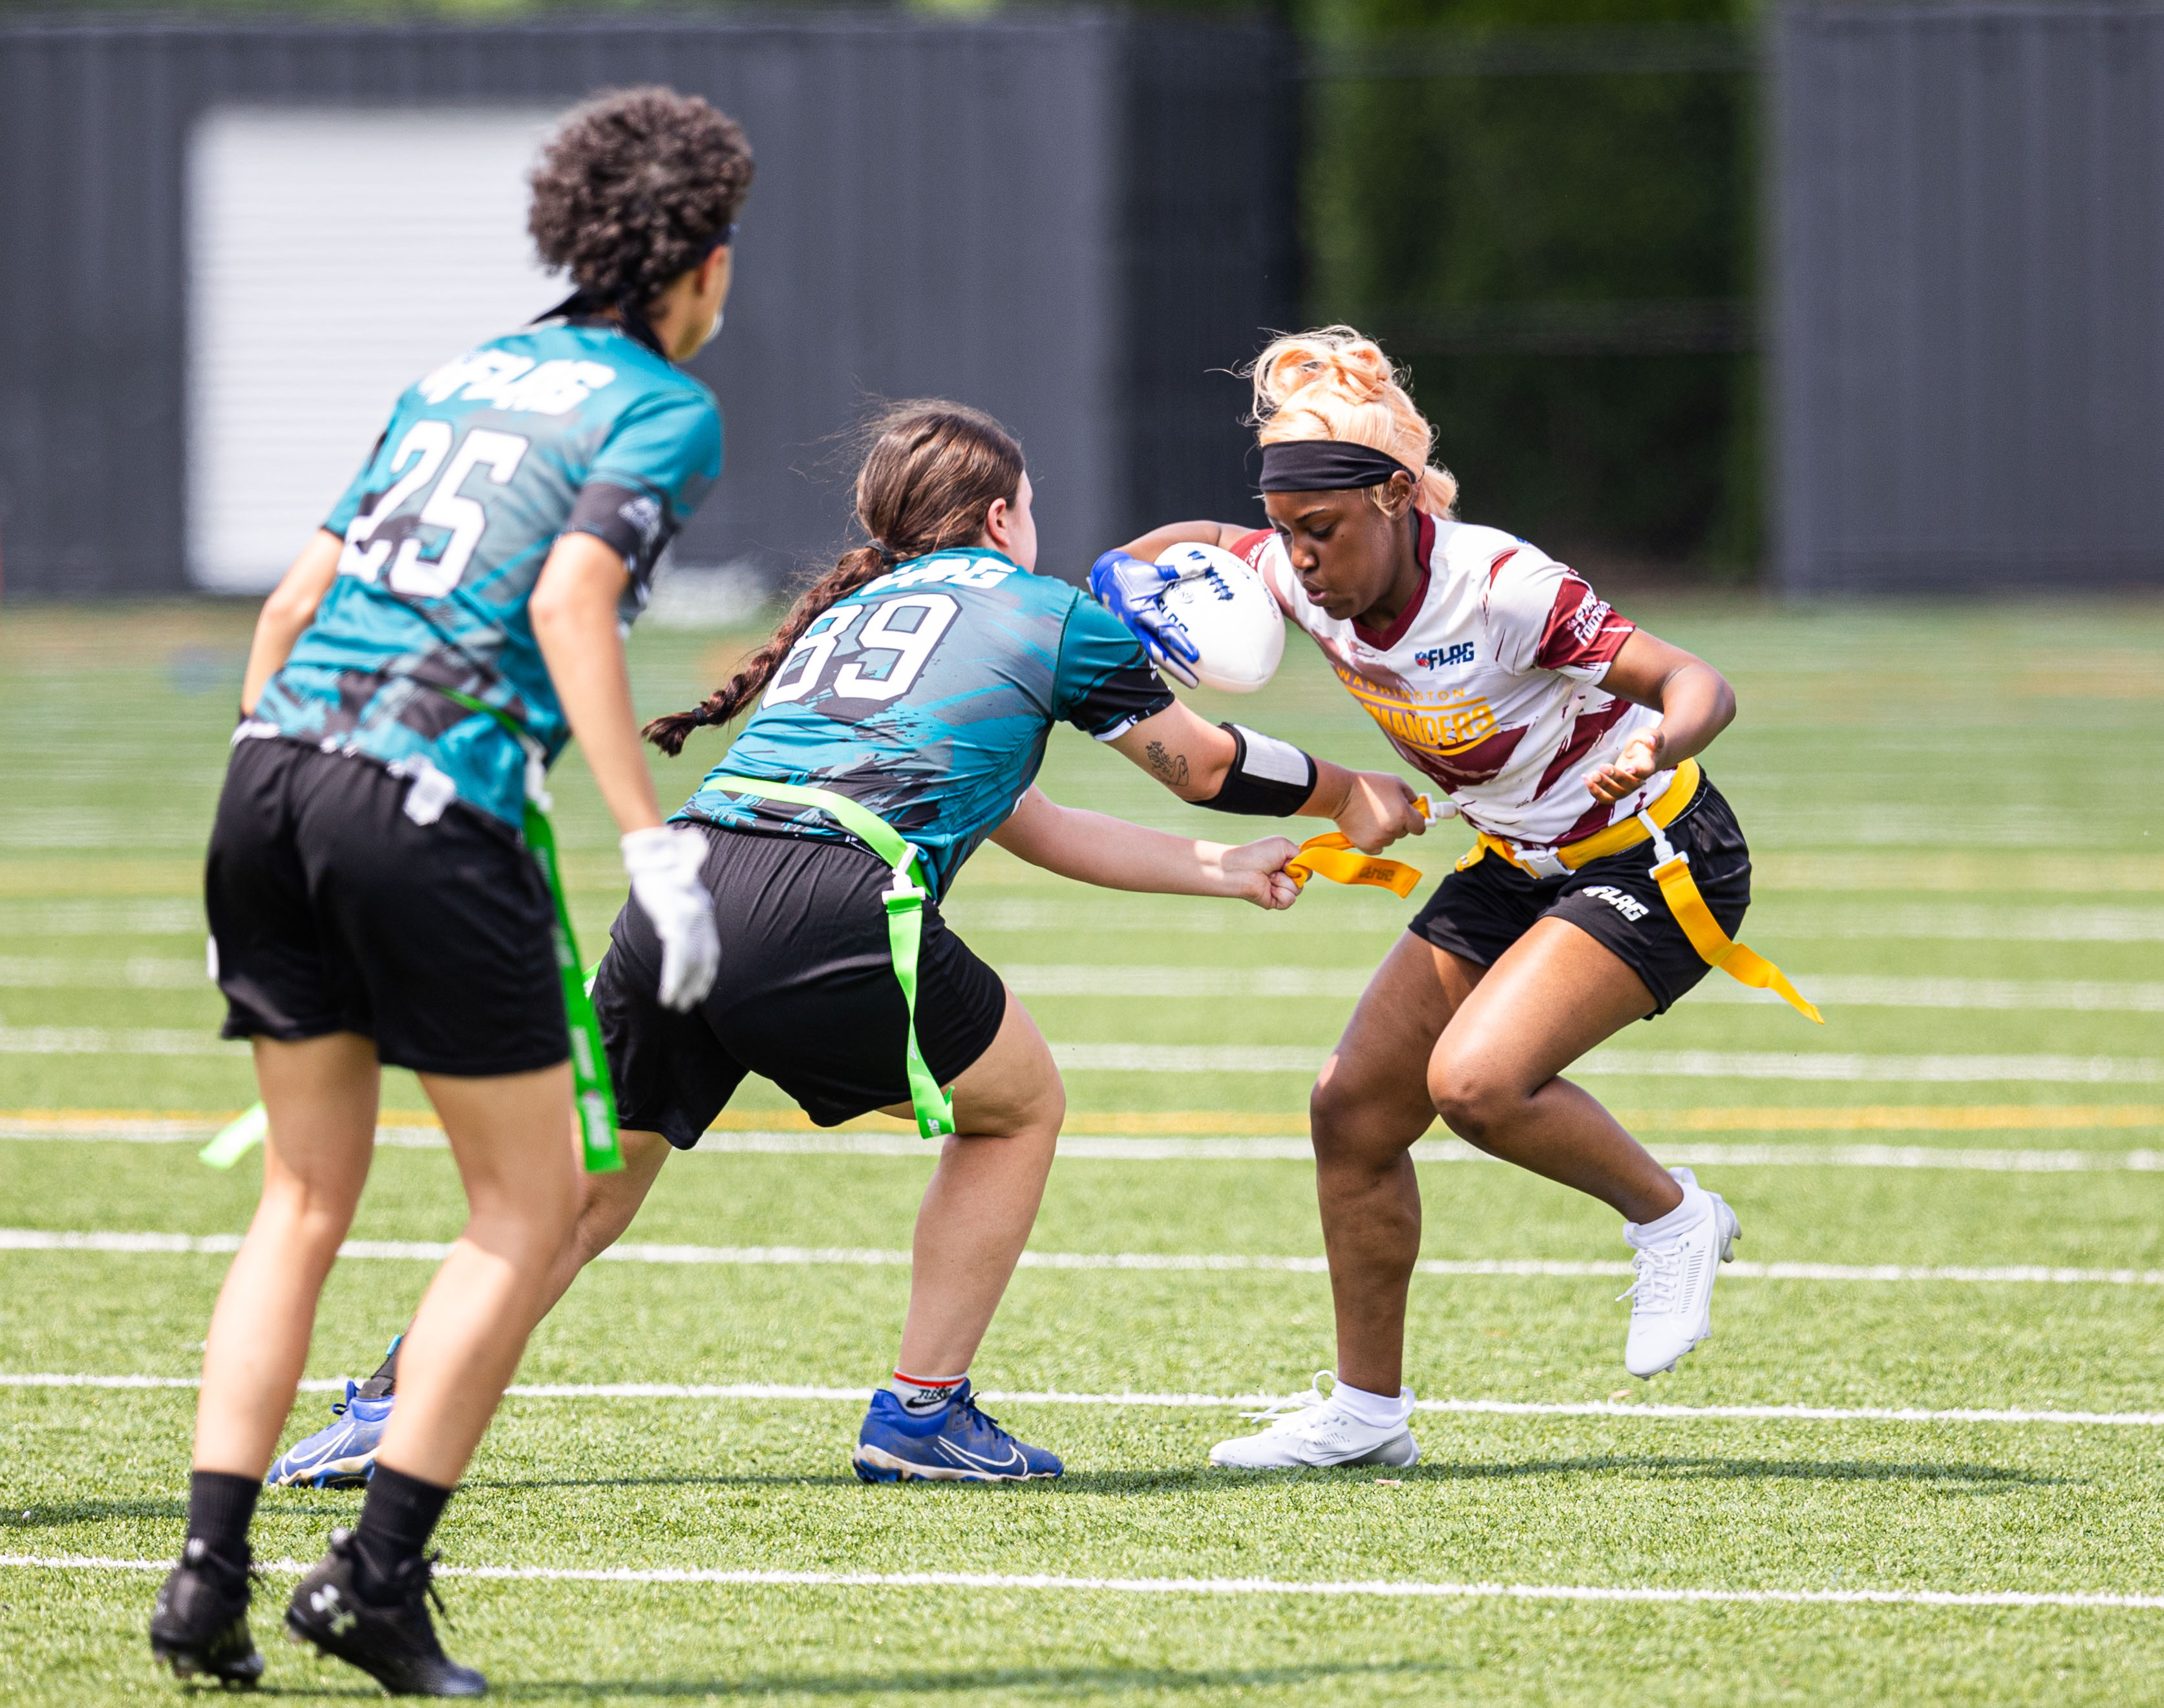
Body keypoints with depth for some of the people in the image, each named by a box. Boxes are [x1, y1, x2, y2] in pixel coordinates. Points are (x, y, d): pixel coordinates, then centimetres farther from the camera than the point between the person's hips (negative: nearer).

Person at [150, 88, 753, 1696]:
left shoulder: (465, 371, 21)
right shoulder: (667, 407, 2)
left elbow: (297, 596, 19)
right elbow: (568, 602, -14)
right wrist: (658, 850, -17)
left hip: (276, 764, 7)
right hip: (432, 807, -7)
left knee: (306, 1200, 14)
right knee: (527, 1206, 6)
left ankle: (210, 1571, 6)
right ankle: (377, 1575, -1)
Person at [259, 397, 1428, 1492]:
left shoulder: (850, 611, 34)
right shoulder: (1048, 614, 17)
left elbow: (1029, 825, 38)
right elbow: (1206, 766, 29)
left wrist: (1225, 871, 43)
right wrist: (1355, 800, 47)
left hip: (681, 885, 6)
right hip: (830, 908, -6)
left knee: (588, 1189, 15)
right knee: (1019, 1108, 19)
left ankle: (397, 1405, 2)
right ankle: (922, 1412, 18)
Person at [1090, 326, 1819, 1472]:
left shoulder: (1499, 588, -29)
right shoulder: (1300, 580, -8)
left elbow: (1696, 683, -33)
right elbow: (1192, 547, 13)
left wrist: (1657, 744, -56)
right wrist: (1118, 581, -9)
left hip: (1655, 857, -8)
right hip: (1521, 863, 8)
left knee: (1473, 1081, -27)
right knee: (1353, 1109, 2)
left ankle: (1670, 1217, -1)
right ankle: (1366, 1409, 14)